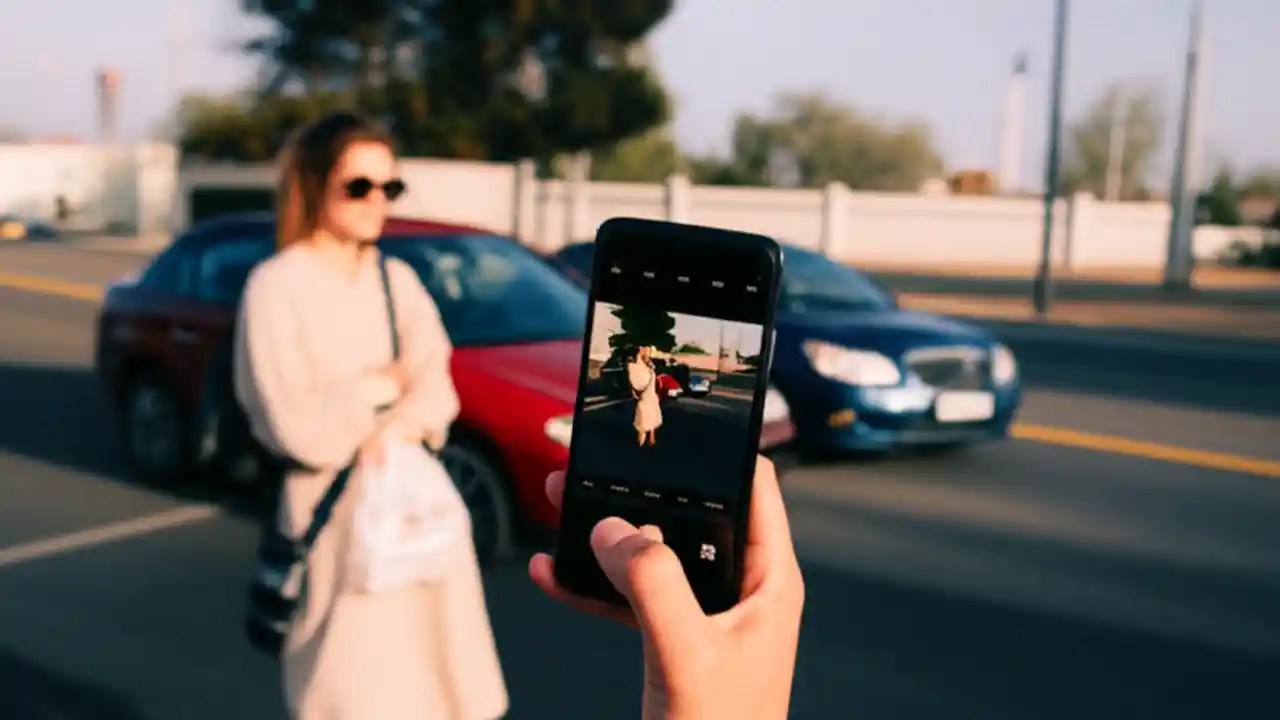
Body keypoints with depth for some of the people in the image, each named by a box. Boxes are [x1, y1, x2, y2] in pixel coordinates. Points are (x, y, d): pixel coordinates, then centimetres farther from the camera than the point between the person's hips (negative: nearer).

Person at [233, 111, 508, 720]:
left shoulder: (397, 279, 8)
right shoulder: (277, 286, -10)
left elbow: (437, 389, 1)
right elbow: (297, 428, -17)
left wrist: (393, 431, -19)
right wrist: (385, 385, -6)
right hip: (336, 514, -5)